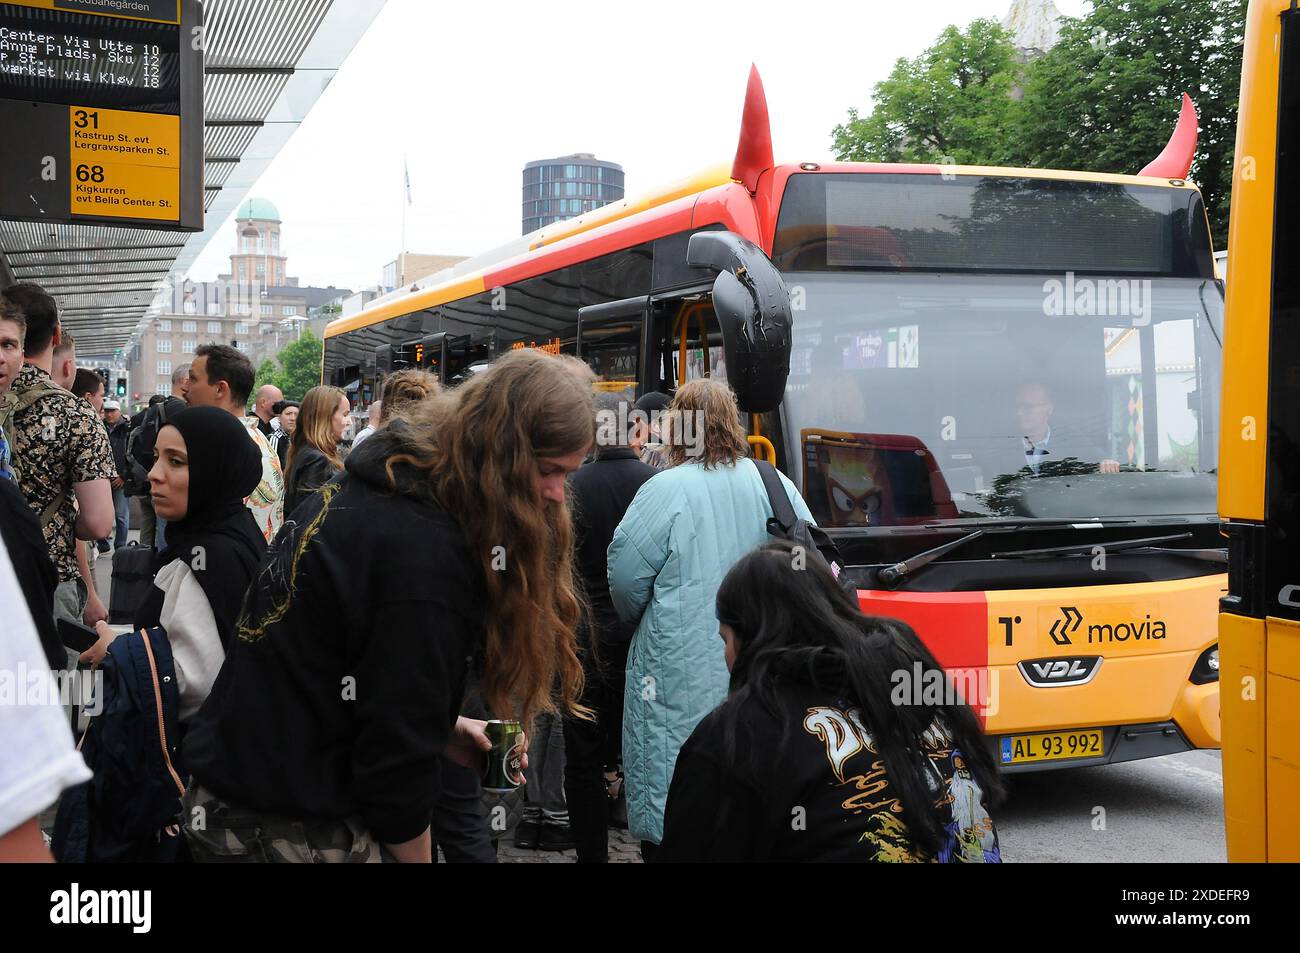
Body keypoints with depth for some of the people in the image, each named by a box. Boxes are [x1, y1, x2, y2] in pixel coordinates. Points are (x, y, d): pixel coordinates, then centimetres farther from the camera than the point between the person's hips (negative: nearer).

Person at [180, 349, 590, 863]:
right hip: (292, 835, -9)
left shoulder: (367, 488, 2)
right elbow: (395, 761, -21)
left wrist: (439, 724, 6)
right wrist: (417, 856, -5)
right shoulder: (426, 557, -26)